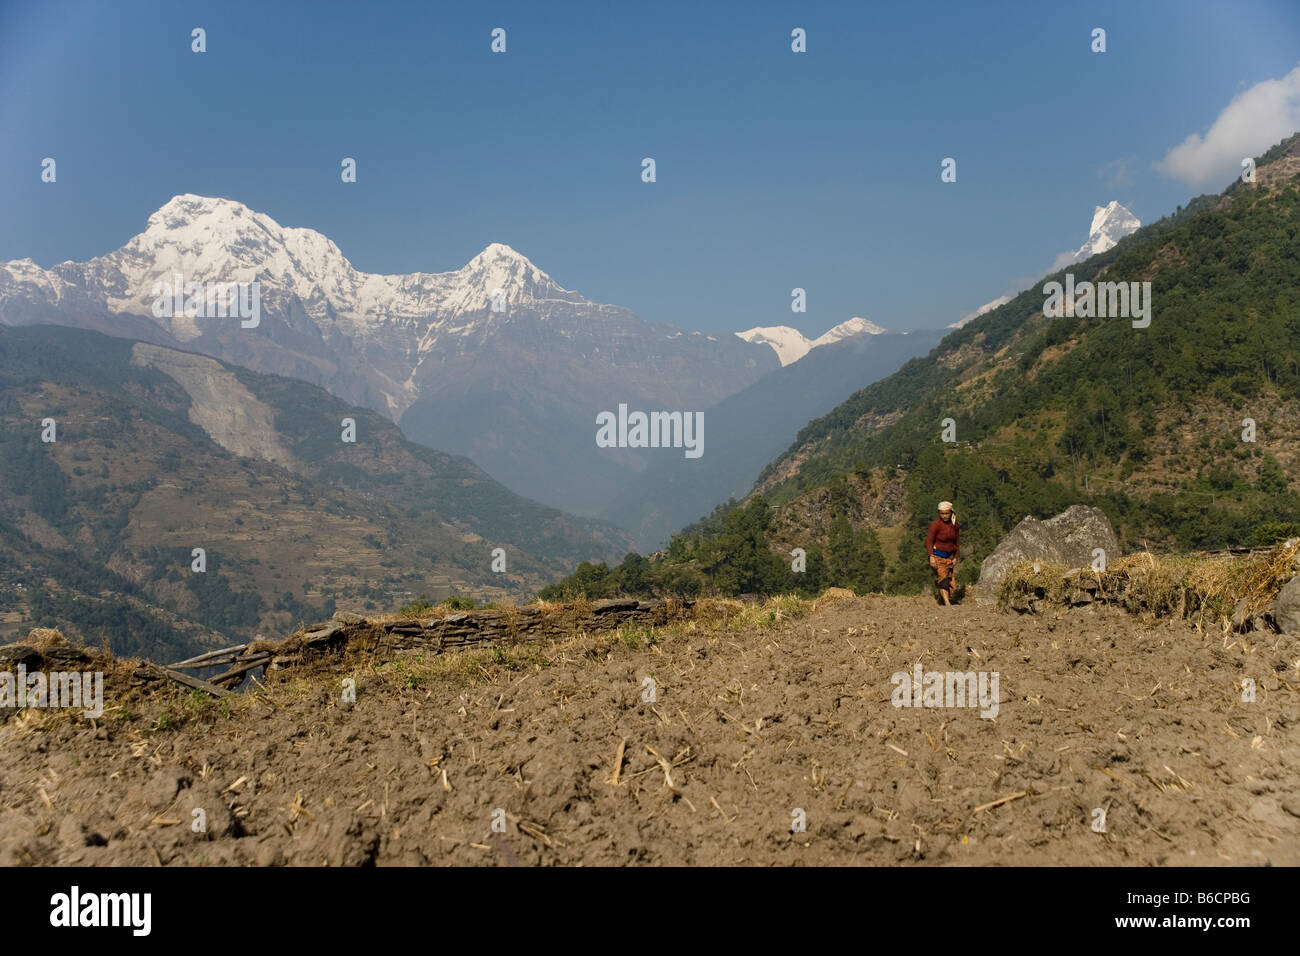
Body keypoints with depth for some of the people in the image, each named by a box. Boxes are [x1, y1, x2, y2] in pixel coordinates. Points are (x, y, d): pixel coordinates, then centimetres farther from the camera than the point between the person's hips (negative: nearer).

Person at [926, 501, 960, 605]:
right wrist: (931, 557, -24)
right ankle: (947, 604, -22)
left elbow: (957, 541, 11)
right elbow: (929, 541, -15)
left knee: (950, 579, -3)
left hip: (949, 555, 5)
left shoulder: (954, 524, 2)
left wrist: (956, 557, 9)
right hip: (937, 555, -5)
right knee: (942, 578, -15)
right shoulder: (935, 524, -14)